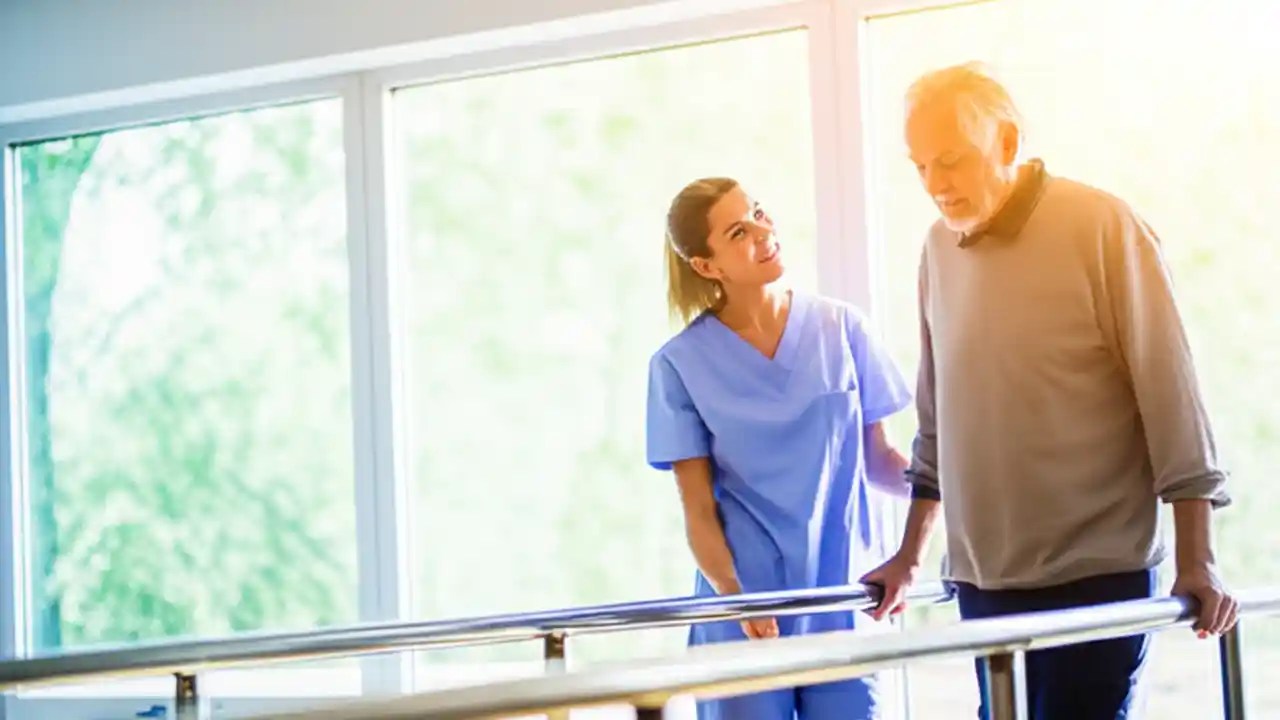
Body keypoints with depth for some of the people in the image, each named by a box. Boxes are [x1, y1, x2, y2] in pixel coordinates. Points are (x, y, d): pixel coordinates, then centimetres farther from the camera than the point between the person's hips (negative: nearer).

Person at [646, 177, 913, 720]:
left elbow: (877, 460, 8)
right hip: (746, 608, -2)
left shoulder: (840, 328, 3)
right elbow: (699, 509, -4)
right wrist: (736, 598, -19)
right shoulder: (682, 364, -3)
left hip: (845, 600, 2)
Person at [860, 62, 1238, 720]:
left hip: (1095, 573, -5)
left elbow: (1170, 392, -10)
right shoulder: (939, 249, 7)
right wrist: (909, 555, 19)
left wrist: (1196, 560, -13)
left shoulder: (1102, 226, -9)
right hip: (984, 578, 5)